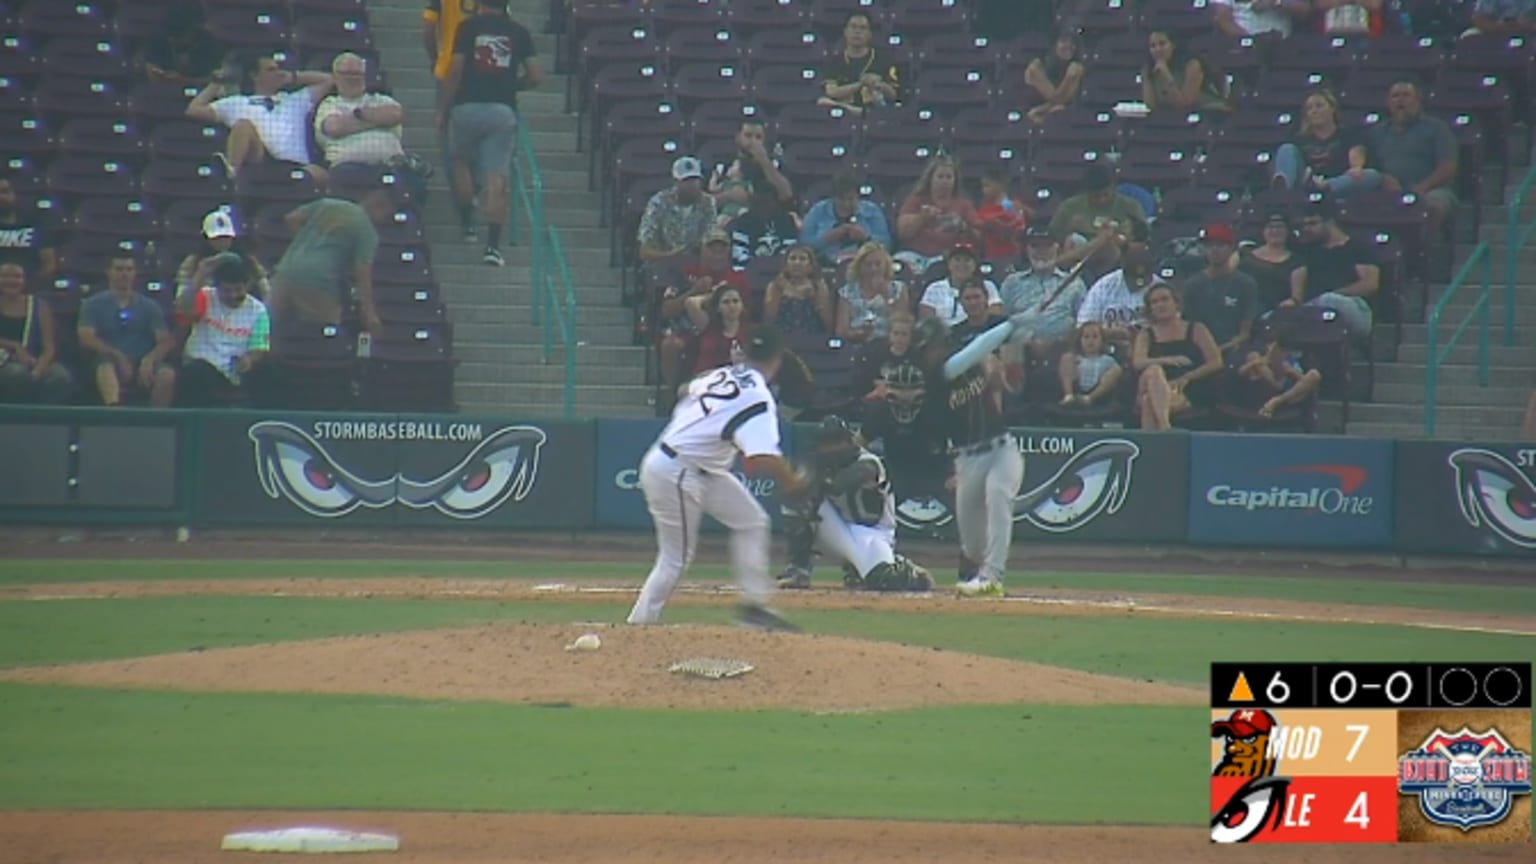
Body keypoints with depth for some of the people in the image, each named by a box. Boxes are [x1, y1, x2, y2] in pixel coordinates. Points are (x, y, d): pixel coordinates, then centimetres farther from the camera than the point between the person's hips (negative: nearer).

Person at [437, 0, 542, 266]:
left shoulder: (468, 27, 1)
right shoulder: (519, 32, 6)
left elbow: (455, 71, -4)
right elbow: (536, 75, 3)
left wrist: (442, 110, 3)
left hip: (467, 106, -1)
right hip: (503, 110, 1)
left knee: (462, 163, 23)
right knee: (496, 178, -2)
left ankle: (468, 224, 19)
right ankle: (493, 245, -10)